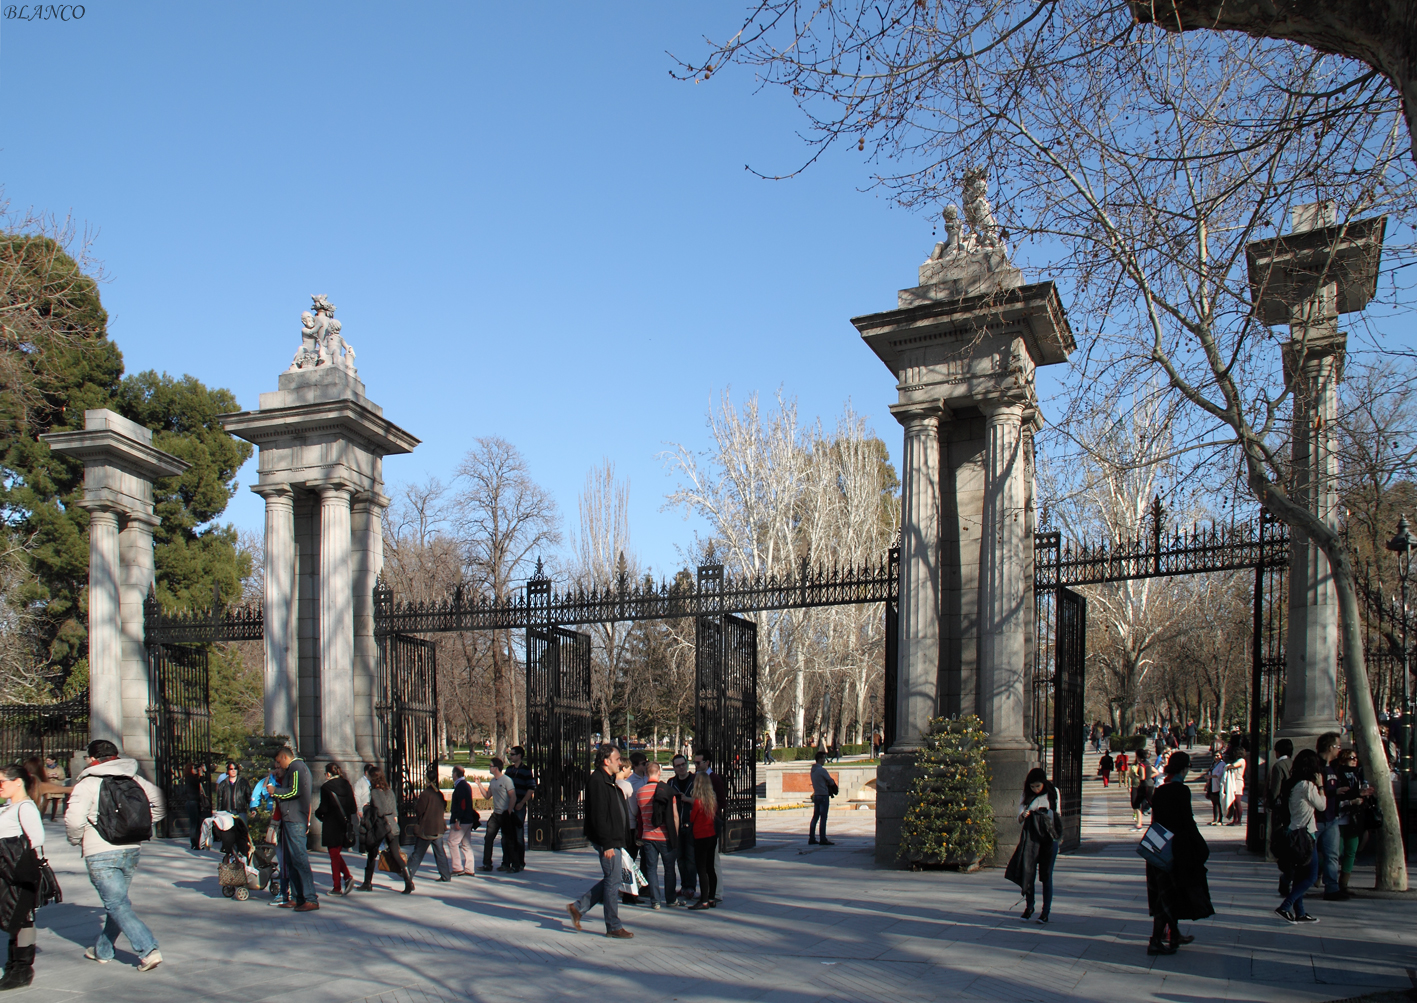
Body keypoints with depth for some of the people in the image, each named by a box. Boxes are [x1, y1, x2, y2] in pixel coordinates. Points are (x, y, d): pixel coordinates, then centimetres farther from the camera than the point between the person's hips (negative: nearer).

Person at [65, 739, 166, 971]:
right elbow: (160, 805, 10)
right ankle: (102, 950, 35)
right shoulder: (134, 780, 8)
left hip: (101, 854, -6)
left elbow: (73, 819, -19)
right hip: (132, 850, 6)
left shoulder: (88, 784, -8)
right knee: (117, 900, 21)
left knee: (117, 904, -3)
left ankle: (148, 950, -14)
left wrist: (76, 840, 0)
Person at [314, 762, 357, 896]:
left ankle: (337, 887, 6)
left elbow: (323, 808, -14)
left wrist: (318, 813, 8)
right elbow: (353, 808, 4)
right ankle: (347, 876, 1)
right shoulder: (346, 785, 4)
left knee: (334, 855, 3)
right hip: (345, 824, 5)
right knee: (337, 854, 19)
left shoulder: (325, 787, -11)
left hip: (331, 825, -5)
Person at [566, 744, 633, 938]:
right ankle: (613, 926, 7)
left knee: (611, 880, 14)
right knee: (612, 881, -3)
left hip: (614, 840, 10)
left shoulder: (608, 781, 17)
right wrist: (607, 844, -23)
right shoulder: (597, 781, -16)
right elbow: (598, 816, -21)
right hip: (606, 841, -10)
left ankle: (578, 907, 21)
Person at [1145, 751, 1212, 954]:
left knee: (1168, 892, 18)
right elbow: (1188, 822, -16)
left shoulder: (1159, 790, 7)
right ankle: (1156, 941, -3)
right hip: (1176, 848, -7)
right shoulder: (1181, 790, -15)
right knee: (1170, 893, -3)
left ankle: (1173, 934, 31)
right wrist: (1202, 847, -7)